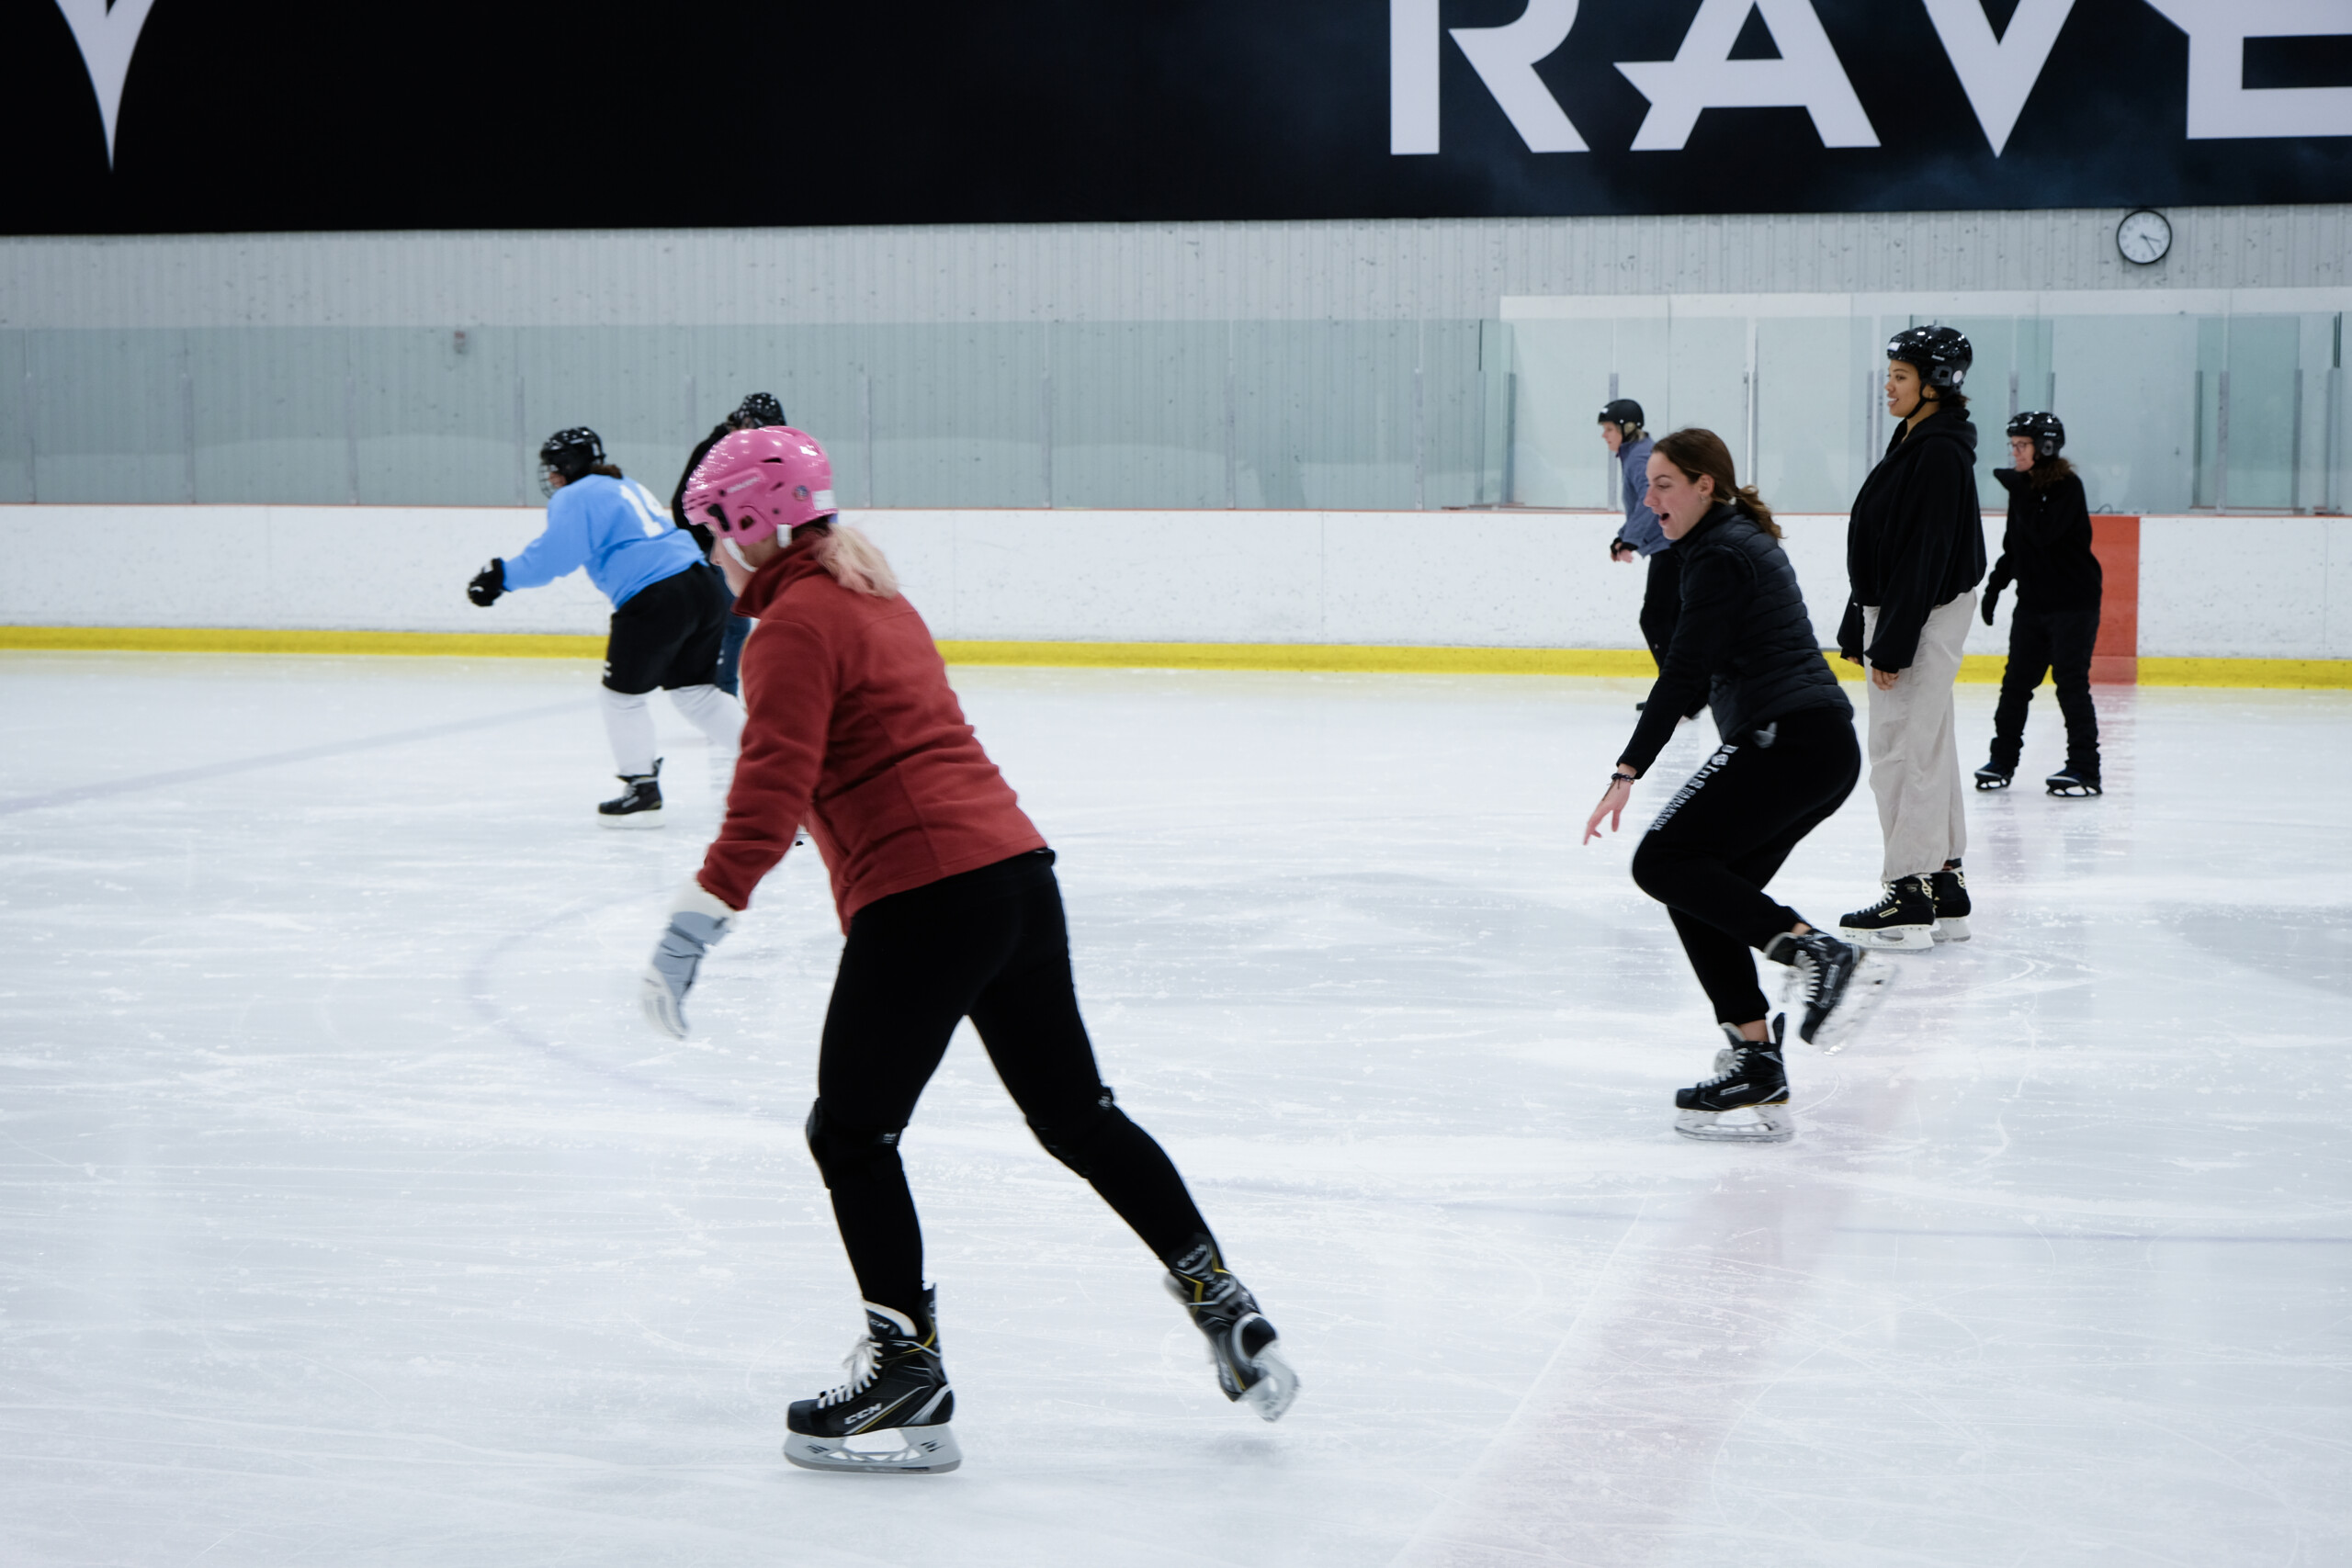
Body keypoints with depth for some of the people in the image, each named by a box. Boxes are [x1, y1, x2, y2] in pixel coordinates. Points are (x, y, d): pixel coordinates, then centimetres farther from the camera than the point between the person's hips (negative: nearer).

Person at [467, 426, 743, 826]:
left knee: (623, 693, 7)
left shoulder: (577, 498, -1)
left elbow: (553, 556, -11)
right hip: (700, 585, 9)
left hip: (655, 603, -9)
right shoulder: (628, 487, 26)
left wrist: (504, 575, -1)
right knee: (696, 690, 17)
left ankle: (642, 789, 11)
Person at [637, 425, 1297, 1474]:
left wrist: (695, 926, -21)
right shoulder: (876, 601, 20)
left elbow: (772, 790, -19)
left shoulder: (795, 625, -9)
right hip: (1019, 871, 9)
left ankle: (907, 1372, 6)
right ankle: (1226, 1312, 23)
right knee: (1077, 1116, 19)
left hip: (925, 899, -9)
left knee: (850, 1134, 4)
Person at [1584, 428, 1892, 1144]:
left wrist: (1628, 771, -18)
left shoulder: (1718, 555, -9)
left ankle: (1820, 954, -19)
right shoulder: (1746, 540, 22)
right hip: (1827, 746, 10)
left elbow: (1683, 672, -16)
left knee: (1663, 862, -11)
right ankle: (1755, 1066, 6)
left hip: (1786, 741, -10)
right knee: (1701, 889, 10)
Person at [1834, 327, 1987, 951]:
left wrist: (1893, 642, -22)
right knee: (1928, 752, 13)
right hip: (1896, 612, 11)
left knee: (1903, 752, -9)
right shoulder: (1913, 444, 14)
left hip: (1926, 617, -11)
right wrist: (1862, 627, 20)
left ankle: (1911, 896, -5)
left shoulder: (1941, 453, -17)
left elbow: (1925, 555, -21)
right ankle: (1945, 893, 19)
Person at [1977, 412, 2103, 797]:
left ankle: (2085, 769, -4)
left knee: (2071, 682, -8)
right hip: (2032, 601, 7)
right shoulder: (2023, 487, 10)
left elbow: (2043, 533, -27)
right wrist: (1995, 586, 14)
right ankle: (2003, 760, 17)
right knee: (2017, 679, 8)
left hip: (2074, 602, -7)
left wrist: (2019, 491, -23)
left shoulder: (2067, 486, -13)